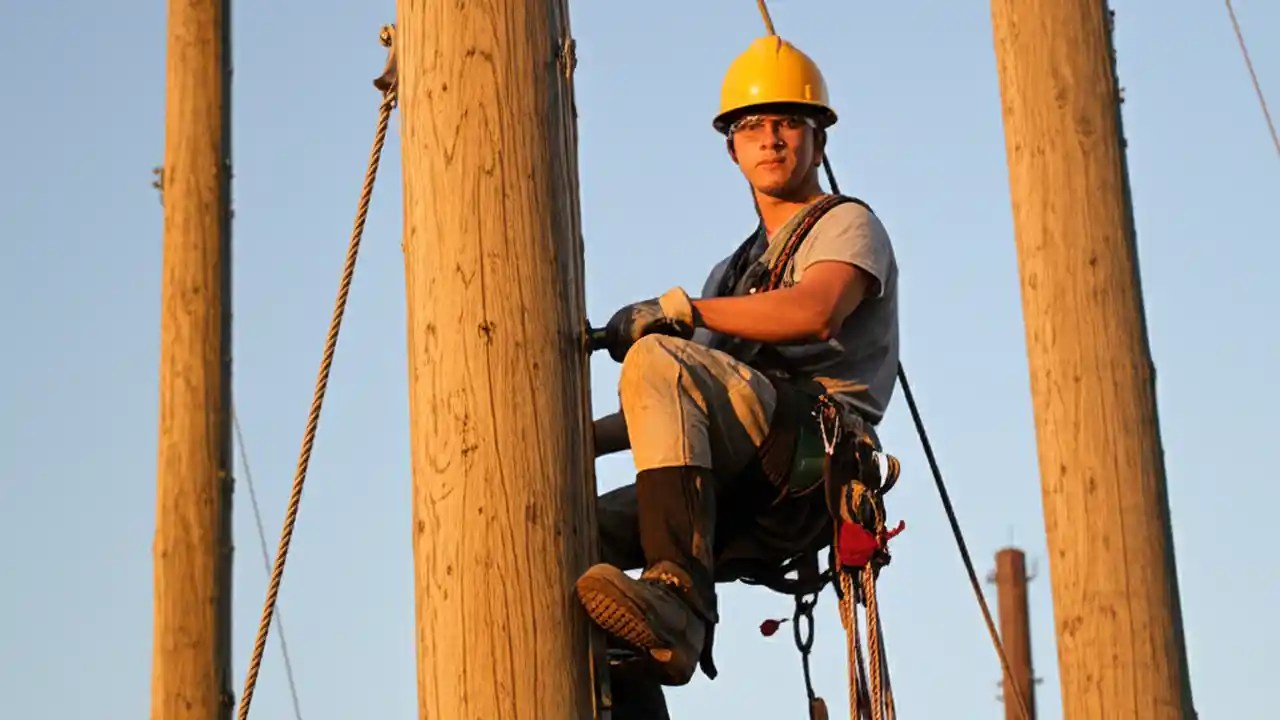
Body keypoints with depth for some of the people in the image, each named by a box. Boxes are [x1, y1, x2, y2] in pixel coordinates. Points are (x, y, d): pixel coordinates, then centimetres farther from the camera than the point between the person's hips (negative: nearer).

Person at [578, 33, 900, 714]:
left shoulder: (848, 224, 11)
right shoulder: (736, 270, 34)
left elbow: (813, 314, -14)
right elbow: (683, 406, 29)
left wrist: (679, 307, -14)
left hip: (815, 455, -7)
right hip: (736, 493, 8)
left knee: (659, 358, -30)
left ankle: (680, 599, -42)